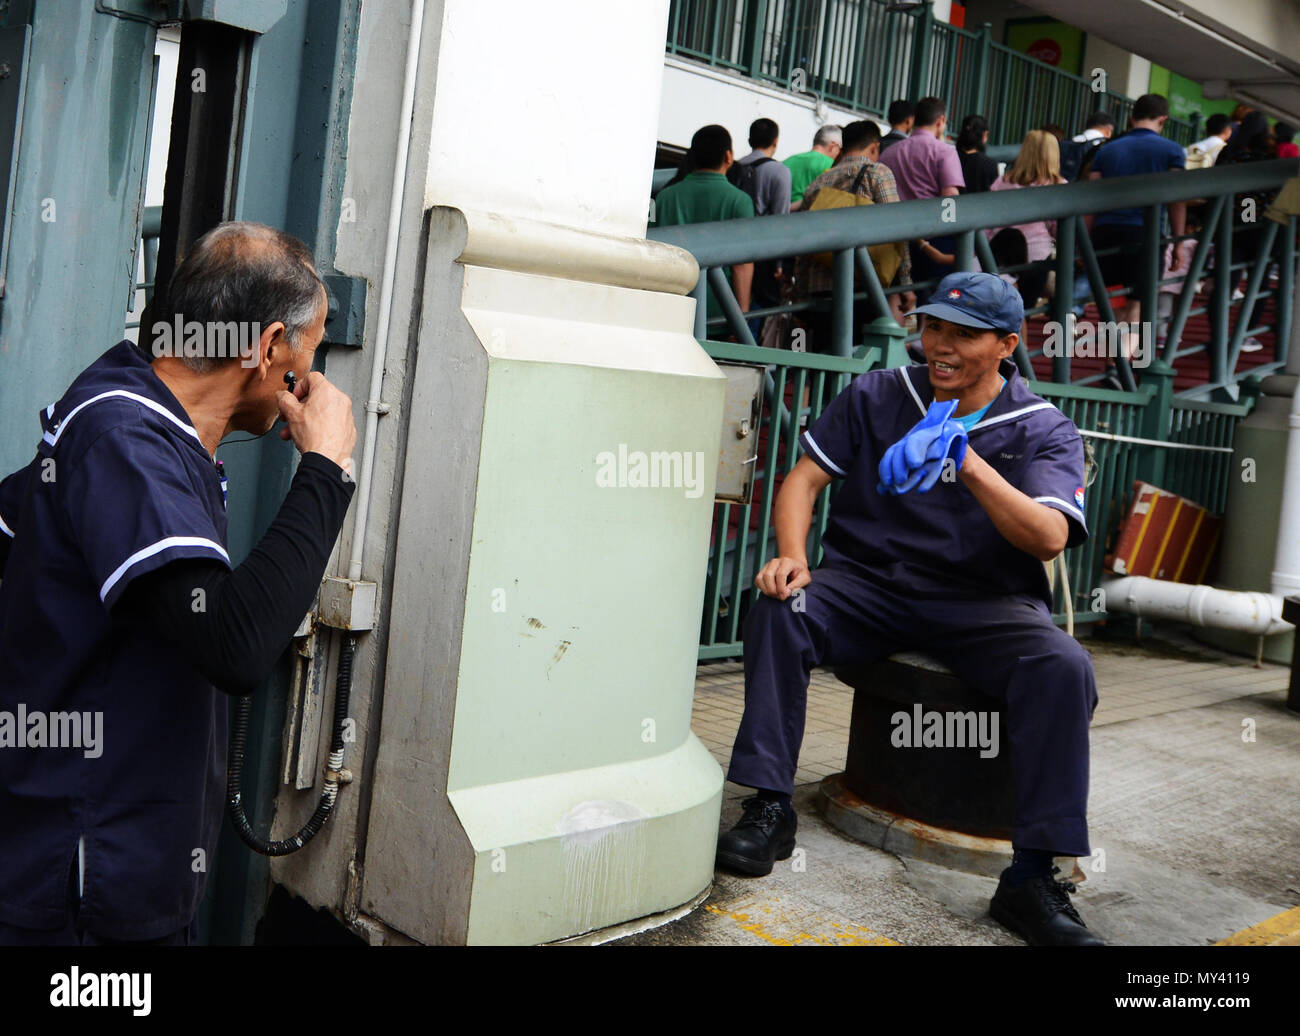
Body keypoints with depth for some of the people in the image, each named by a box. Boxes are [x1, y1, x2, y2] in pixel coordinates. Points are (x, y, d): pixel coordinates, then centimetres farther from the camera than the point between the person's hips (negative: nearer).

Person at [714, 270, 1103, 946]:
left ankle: (1032, 877, -23)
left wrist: (971, 464, -30)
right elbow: (805, 478, 4)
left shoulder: (1045, 431, 3)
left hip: (984, 604, -1)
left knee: (1064, 667, -29)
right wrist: (792, 555, -16)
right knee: (778, 607, -27)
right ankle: (769, 808, -19)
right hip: (868, 584, 2)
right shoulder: (875, 397, 10)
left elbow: (1049, 538, -15)